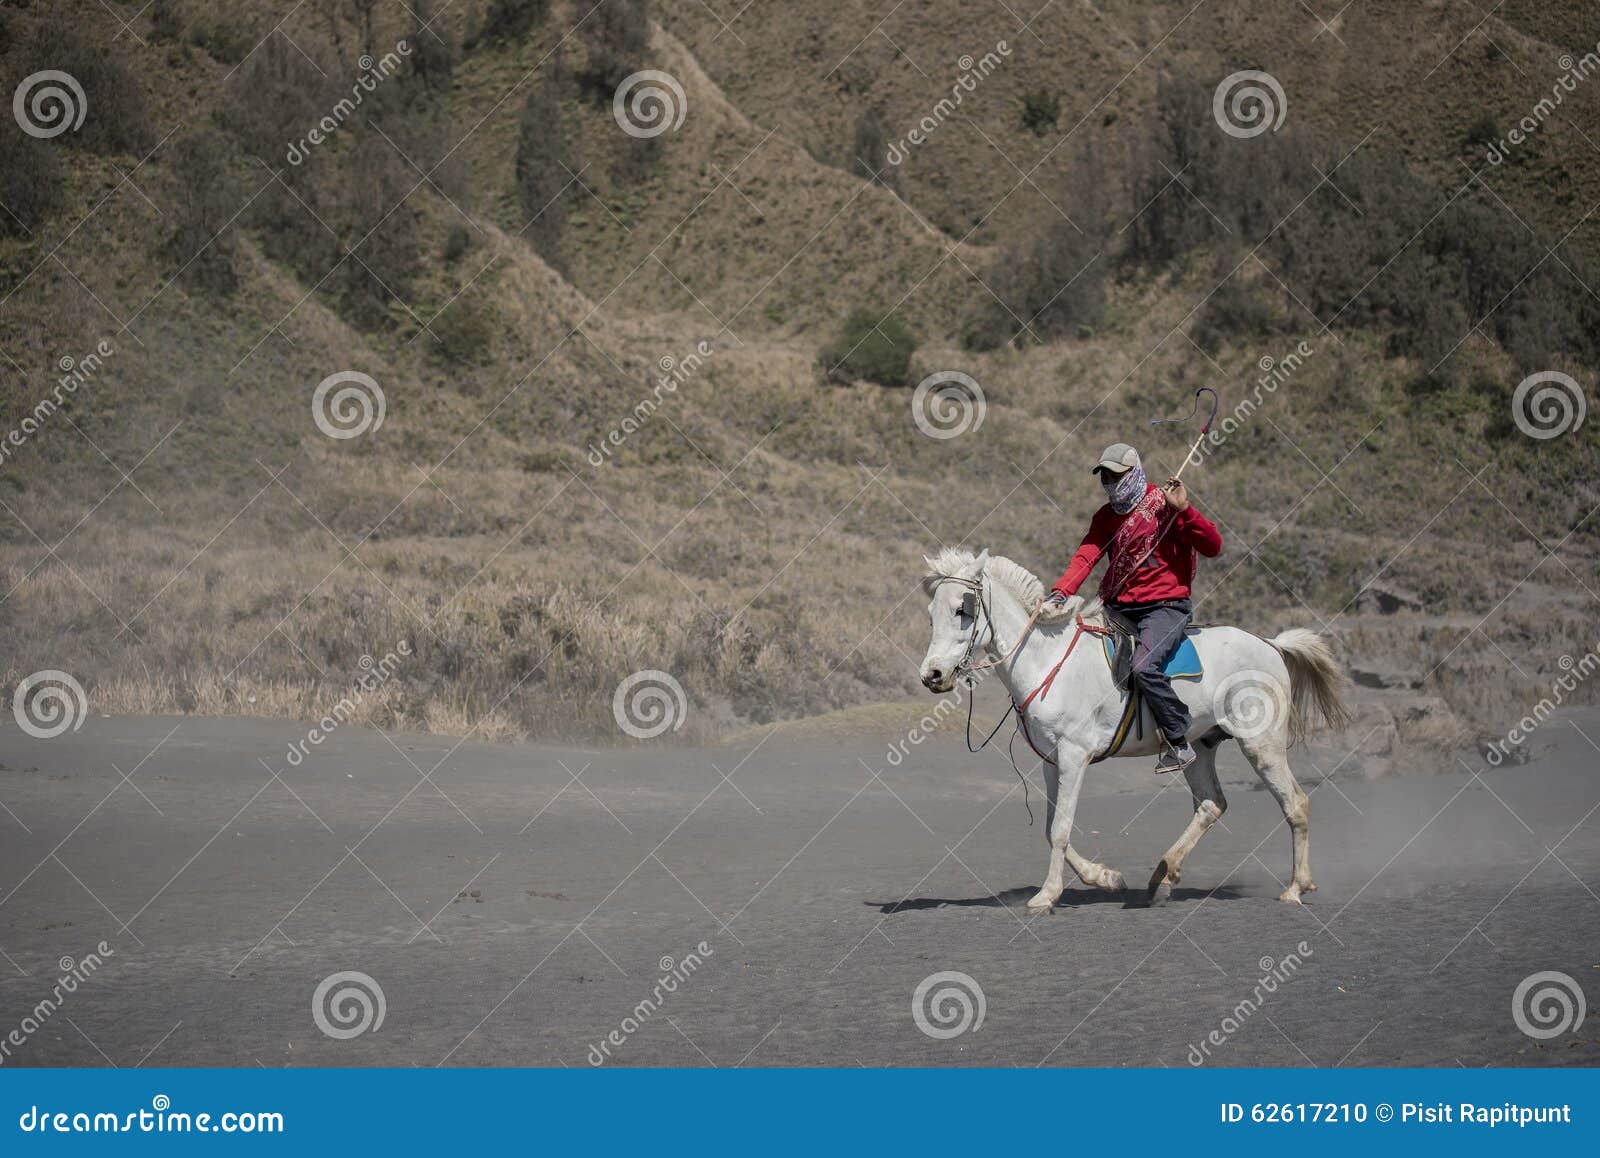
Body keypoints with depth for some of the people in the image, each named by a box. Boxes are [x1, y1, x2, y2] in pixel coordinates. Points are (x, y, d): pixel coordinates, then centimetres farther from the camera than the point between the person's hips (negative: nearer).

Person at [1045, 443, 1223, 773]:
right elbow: (1086, 555, 0)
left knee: (1143, 666, -30)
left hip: (1166, 606, -7)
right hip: (1119, 608, 7)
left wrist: (1183, 510, -24)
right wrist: (1061, 592, -17)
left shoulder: (1163, 505, -5)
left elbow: (1212, 547, -12)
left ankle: (1180, 744, -20)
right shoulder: (1106, 516, 14)